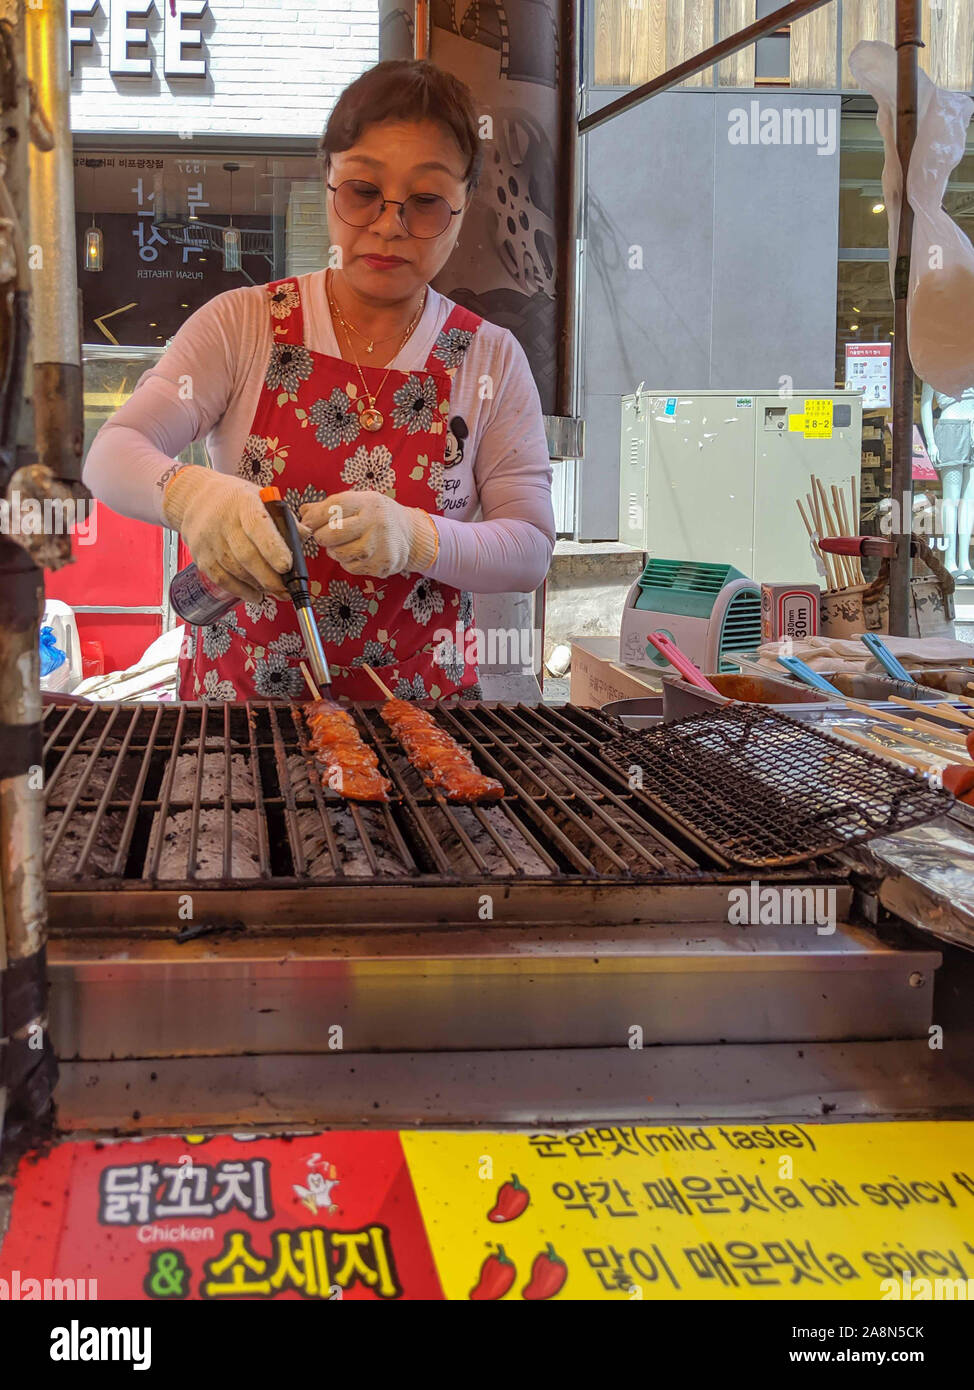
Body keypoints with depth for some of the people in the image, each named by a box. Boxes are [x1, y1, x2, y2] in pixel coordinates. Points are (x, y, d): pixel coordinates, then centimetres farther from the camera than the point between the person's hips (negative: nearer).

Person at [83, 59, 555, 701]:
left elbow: (531, 551, -3)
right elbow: (112, 455, -6)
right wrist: (188, 493, -30)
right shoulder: (243, 324, 0)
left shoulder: (491, 359, 1)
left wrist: (416, 539, -24)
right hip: (238, 691, 0)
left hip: (416, 698, 0)